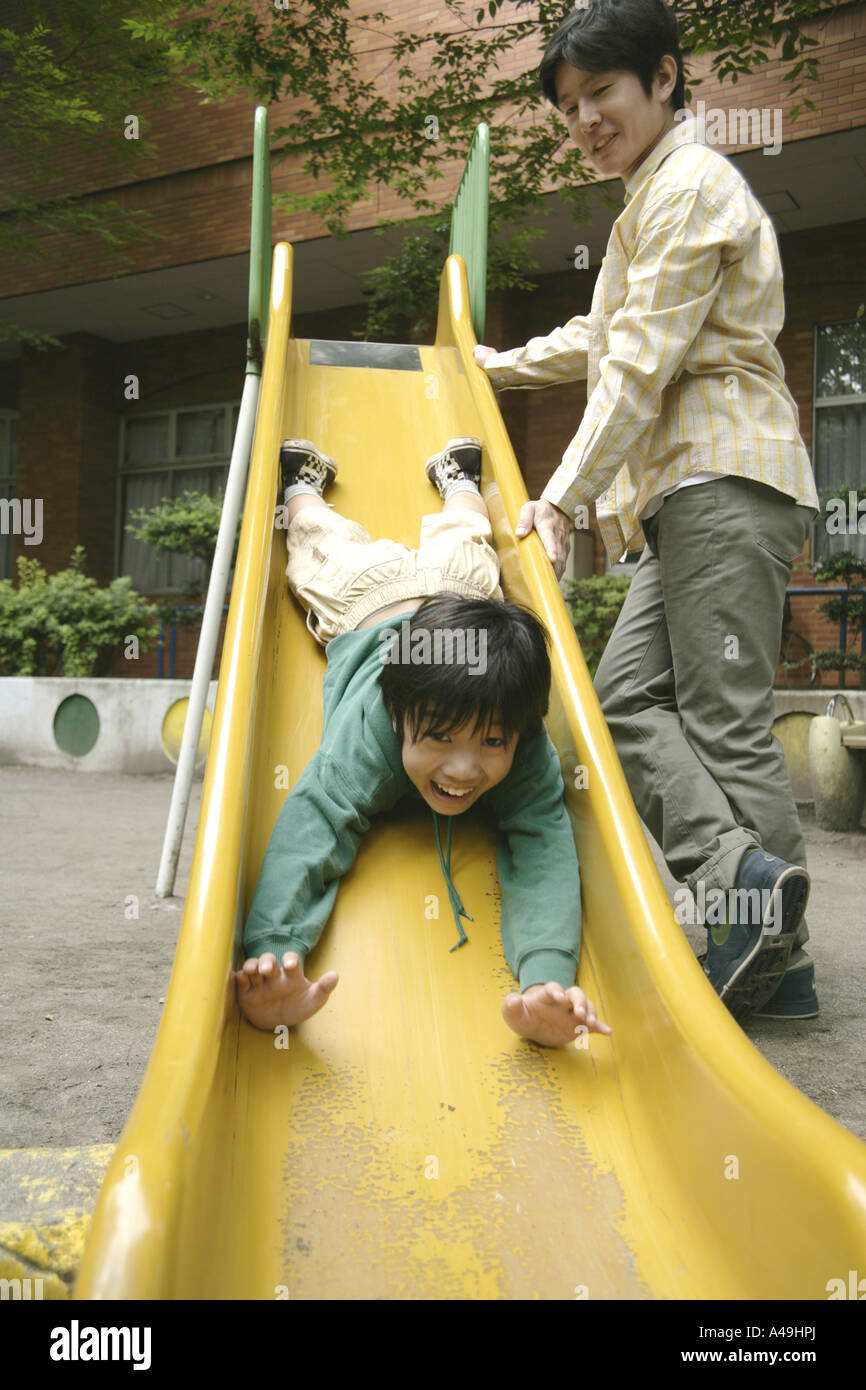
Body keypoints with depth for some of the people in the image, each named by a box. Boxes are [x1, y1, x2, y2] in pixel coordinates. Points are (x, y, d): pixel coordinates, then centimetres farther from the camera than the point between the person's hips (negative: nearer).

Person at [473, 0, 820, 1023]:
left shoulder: (690, 182, -3)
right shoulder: (655, 193, 29)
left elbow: (640, 361, -13)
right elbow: (604, 340, 39)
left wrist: (565, 493, -15)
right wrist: (502, 367, 46)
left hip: (726, 485, -10)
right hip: (697, 490, 10)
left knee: (726, 718, -13)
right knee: (628, 695, 0)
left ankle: (763, 927, -11)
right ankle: (736, 866, -9)